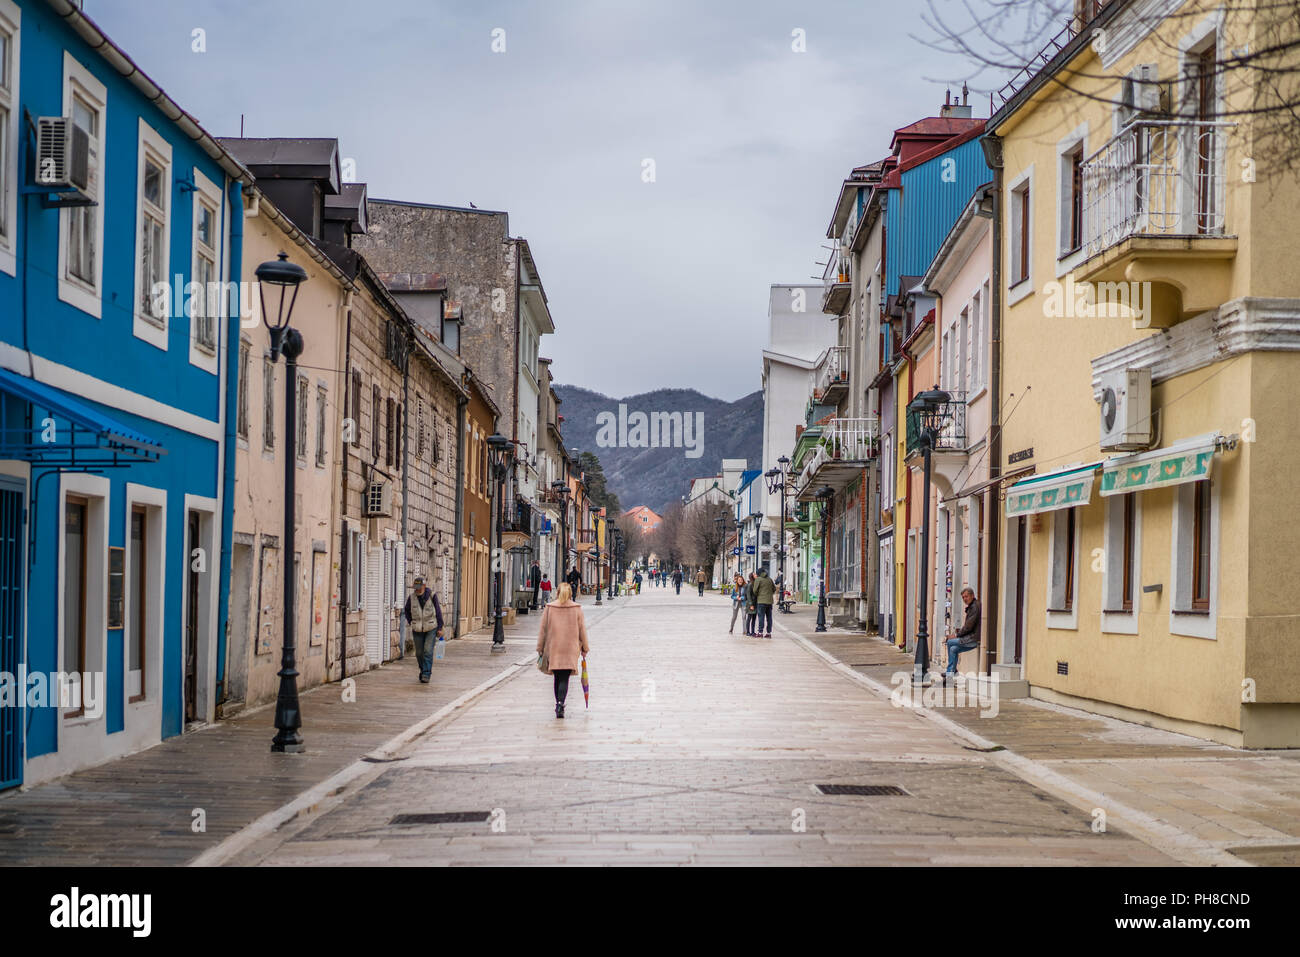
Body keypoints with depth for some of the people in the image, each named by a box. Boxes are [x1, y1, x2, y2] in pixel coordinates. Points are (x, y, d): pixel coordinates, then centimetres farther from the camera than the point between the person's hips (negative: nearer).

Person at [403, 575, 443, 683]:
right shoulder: (411, 597, -7)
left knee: (428, 651, -12)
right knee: (419, 653, 8)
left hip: (431, 628, -3)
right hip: (418, 630, 3)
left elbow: (438, 612, -4)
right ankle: (423, 669, 31)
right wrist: (411, 623, 4)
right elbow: (406, 611, 12)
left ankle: (426, 675, -12)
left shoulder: (431, 595, -12)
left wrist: (440, 628, -4)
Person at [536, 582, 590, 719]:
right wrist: (584, 648, 13)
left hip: (553, 649, 1)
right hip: (571, 649, -1)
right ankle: (560, 703, -22)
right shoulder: (577, 608, 0)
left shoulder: (549, 608, 0)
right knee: (564, 679, -3)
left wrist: (540, 648, 10)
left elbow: (543, 630, 3)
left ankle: (558, 705, 17)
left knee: (558, 677, 15)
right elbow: (582, 630, 4)